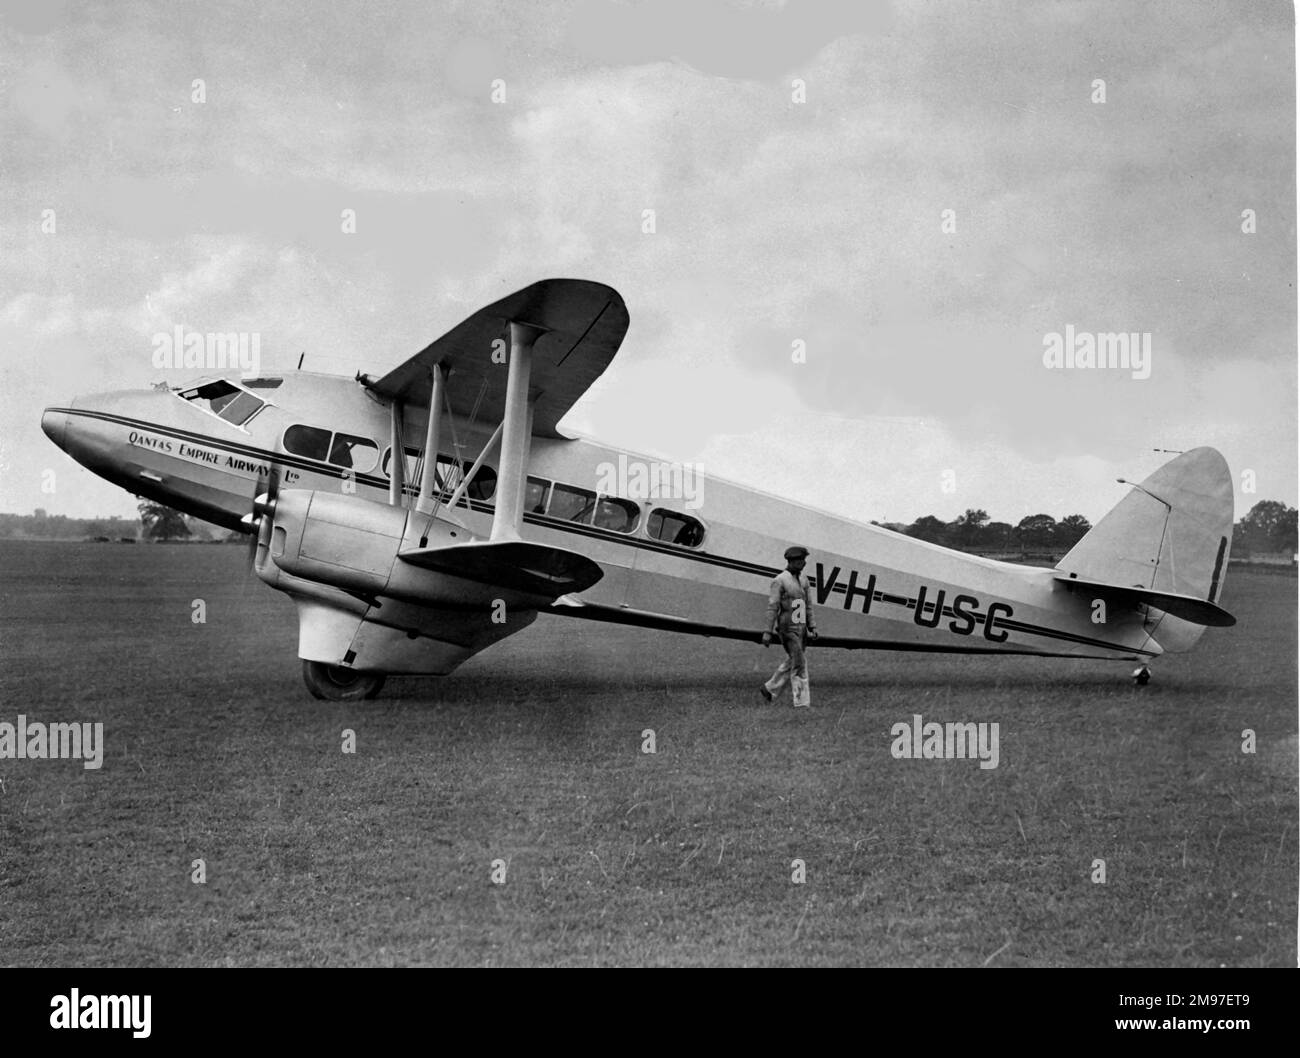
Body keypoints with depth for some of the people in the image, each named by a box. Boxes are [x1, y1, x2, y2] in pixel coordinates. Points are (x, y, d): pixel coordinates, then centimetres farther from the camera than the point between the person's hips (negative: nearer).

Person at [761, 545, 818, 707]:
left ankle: (769, 690, 28)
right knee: (799, 663, -10)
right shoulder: (779, 581, -11)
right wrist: (767, 632, -15)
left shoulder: (803, 579, 11)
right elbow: (772, 607, -12)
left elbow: (808, 606, 14)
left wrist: (812, 628, 7)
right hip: (787, 628, -8)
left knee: (791, 663, 13)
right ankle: (802, 701, -8)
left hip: (801, 628, 8)